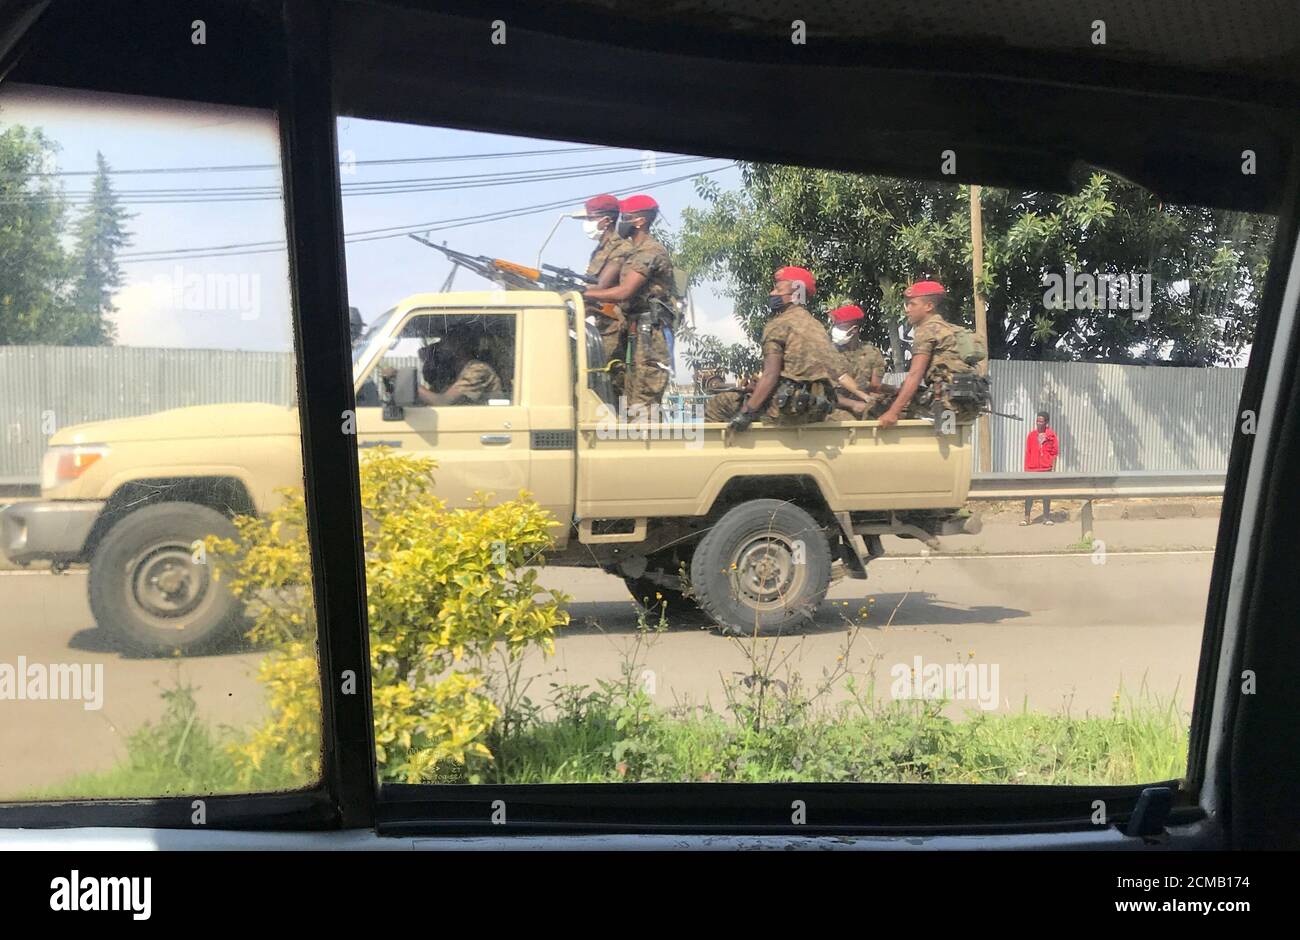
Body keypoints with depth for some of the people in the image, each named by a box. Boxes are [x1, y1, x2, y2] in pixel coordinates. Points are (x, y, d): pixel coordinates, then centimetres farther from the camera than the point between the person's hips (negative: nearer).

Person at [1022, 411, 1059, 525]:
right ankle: (1026, 518, 0)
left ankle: (1046, 518, 14)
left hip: (1046, 469, -1)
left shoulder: (1051, 435, 1)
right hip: (1032, 469, 1)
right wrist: (1026, 469, 1)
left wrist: (1053, 466, -4)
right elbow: (1027, 453, 6)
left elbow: (1055, 452, 3)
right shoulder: (1031, 435, 6)